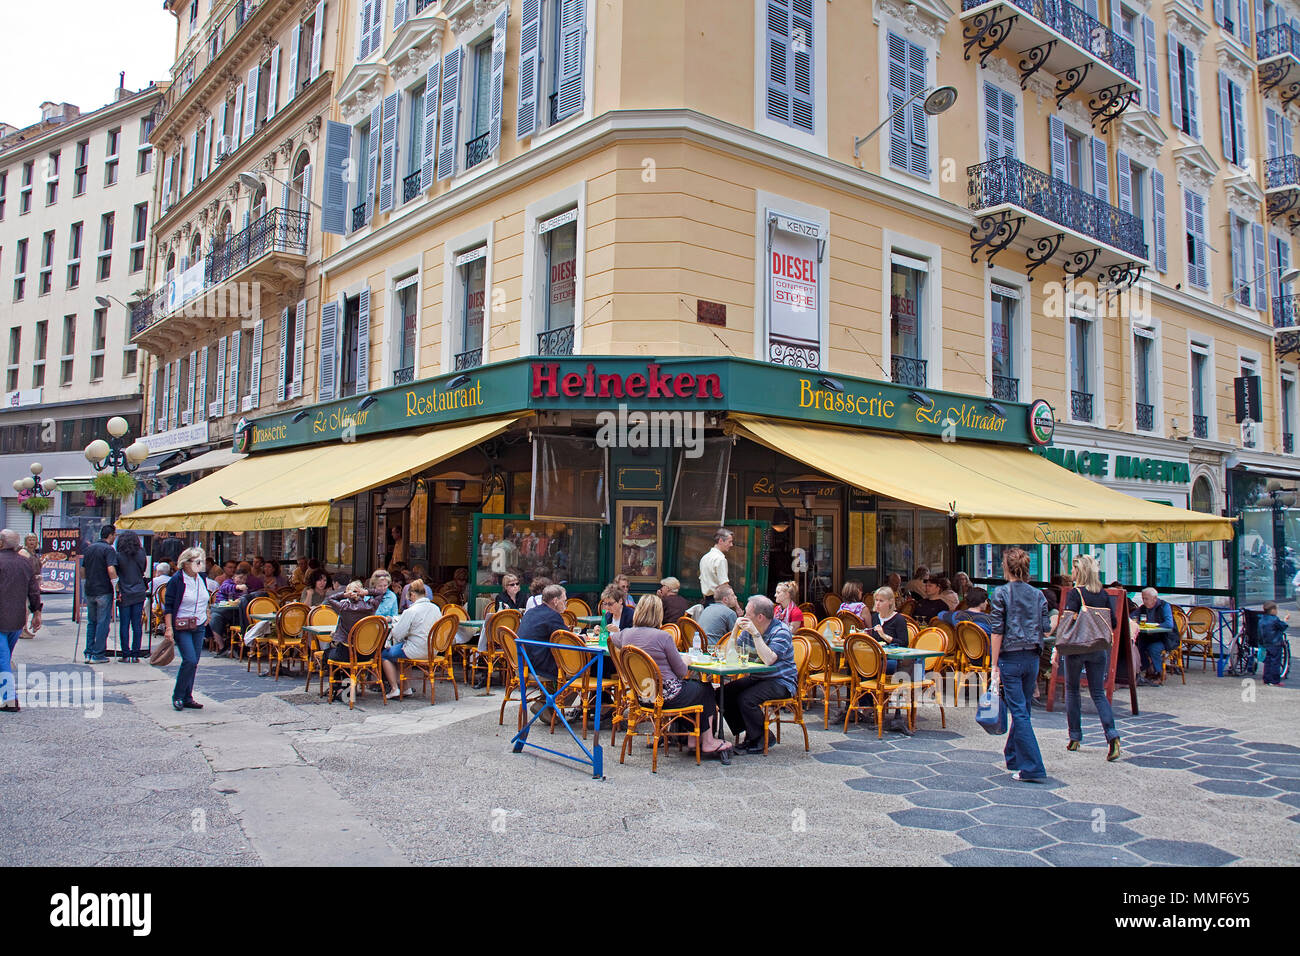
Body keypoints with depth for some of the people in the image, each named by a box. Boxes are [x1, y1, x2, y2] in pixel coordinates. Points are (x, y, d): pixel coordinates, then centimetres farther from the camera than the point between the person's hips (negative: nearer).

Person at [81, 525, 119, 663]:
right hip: (104, 591, -7)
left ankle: (89, 653, 15)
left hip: (89, 591, 7)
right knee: (102, 623, -1)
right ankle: (98, 655, 0)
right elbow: (111, 570, -21)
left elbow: (83, 571, 17)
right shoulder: (109, 549, -10)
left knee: (91, 622, 15)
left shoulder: (89, 549, 12)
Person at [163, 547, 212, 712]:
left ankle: (187, 698, 15)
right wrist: (169, 628, -16)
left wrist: (206, 616, 20)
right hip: (182, 627, -6)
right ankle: (178, 696, 0)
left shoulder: (202, 577, 7)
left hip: (199, 626, 6)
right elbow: (168, 606, -10)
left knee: (193, 663, 7)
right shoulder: (176, 580, -11)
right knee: (190, 660, -15)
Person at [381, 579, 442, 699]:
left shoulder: (411, 611, -18)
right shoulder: (436, 608, 2)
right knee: (399, 647, 31)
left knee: (385, 654, 15)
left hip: (416, 651, -7)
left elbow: (397, 634, -15)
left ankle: (395, 689, 12)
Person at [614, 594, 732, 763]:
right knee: (706, 690, 19)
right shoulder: (662, 636, -21)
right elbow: (682, 671, -13)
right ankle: (708, 741, 25)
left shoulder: (626, 634, -3)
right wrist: (685, 660, 10)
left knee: (693, 686, 28)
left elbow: (612, 638, 23)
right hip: (666, 695, -7)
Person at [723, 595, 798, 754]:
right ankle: (749, 734, 3)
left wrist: (755, 633, -29)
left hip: (781, 682, -8)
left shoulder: (781, 631, -15)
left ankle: (762, 739, -5)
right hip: (756, 678, 8)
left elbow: (768, 660, -30)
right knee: (725, 693, -10)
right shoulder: (749, 629, 6)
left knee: (745, 699, -27)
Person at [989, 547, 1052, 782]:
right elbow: (1046, 630, 4)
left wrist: (994, 665, -8)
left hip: (1011, 657, -5)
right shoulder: (1038, 595, 4)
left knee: (1019, 711, -3)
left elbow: (997, 632, -11)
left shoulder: (1002, 593, -9)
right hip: (1032, 657, 5)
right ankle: (1013, 756, 32)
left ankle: (1032, 767, -5)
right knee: (1022, 708, 17)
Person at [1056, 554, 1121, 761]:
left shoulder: (1074, 593, -11)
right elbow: (1113, 623, 7)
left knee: (1072, 690, 12)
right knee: (1098, 693, 9)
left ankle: (1075, 737, 16)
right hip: (1099, 649, 4)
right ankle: (1112, 734, -10)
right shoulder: (1103, 594, 4)